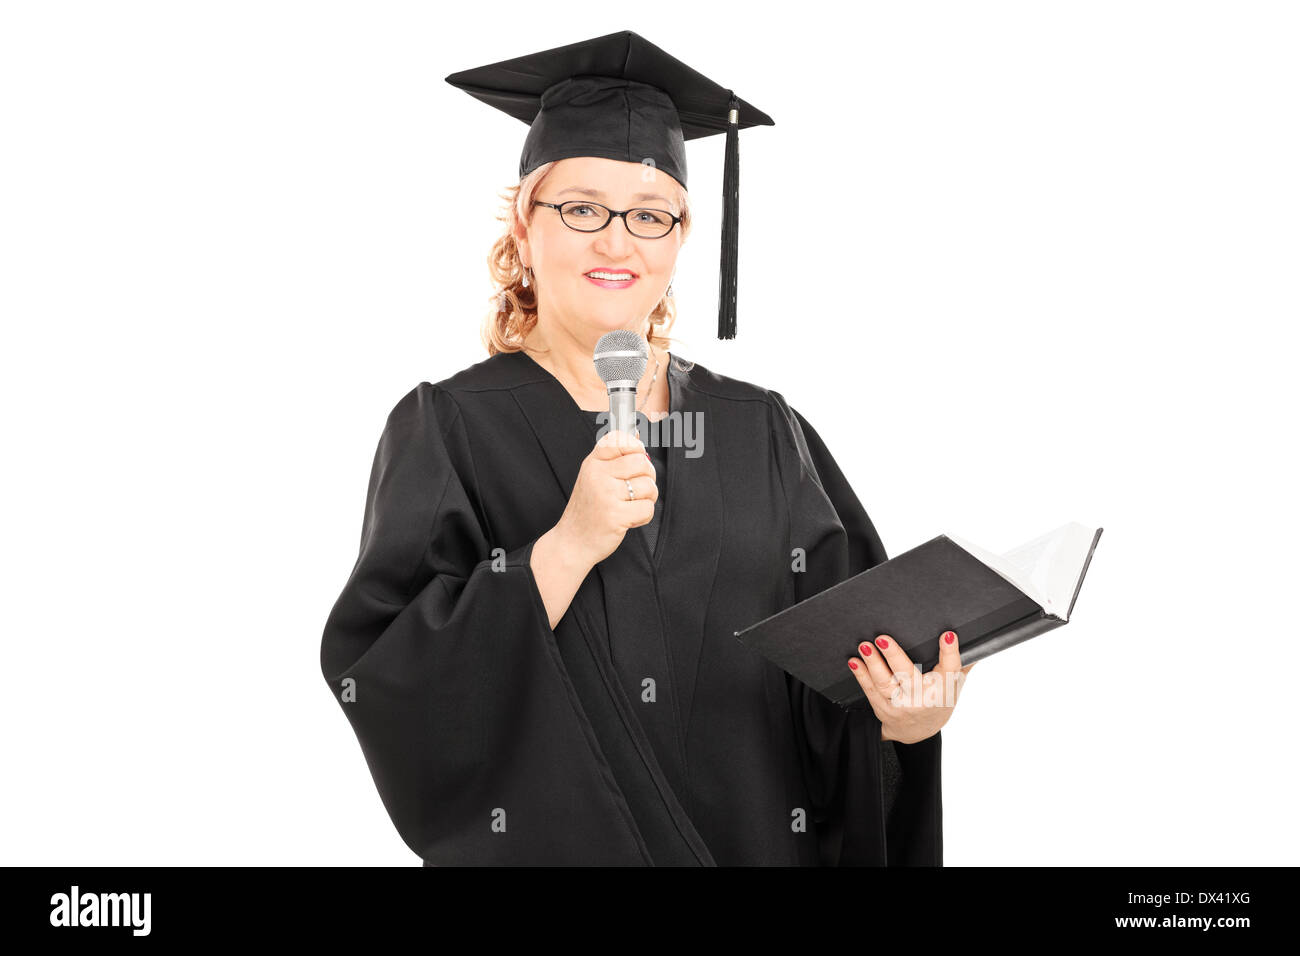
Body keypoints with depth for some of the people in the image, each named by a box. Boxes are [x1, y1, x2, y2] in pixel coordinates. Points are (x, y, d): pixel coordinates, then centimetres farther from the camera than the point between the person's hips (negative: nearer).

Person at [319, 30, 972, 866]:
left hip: (758, 839, 3)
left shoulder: (765, 433, 1)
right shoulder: (448, 429, -7)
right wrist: (566, 548, -25)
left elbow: (850, 666, 0)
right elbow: (380, 686, -16)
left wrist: (904, 718, -20)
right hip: (544, 838, -2)